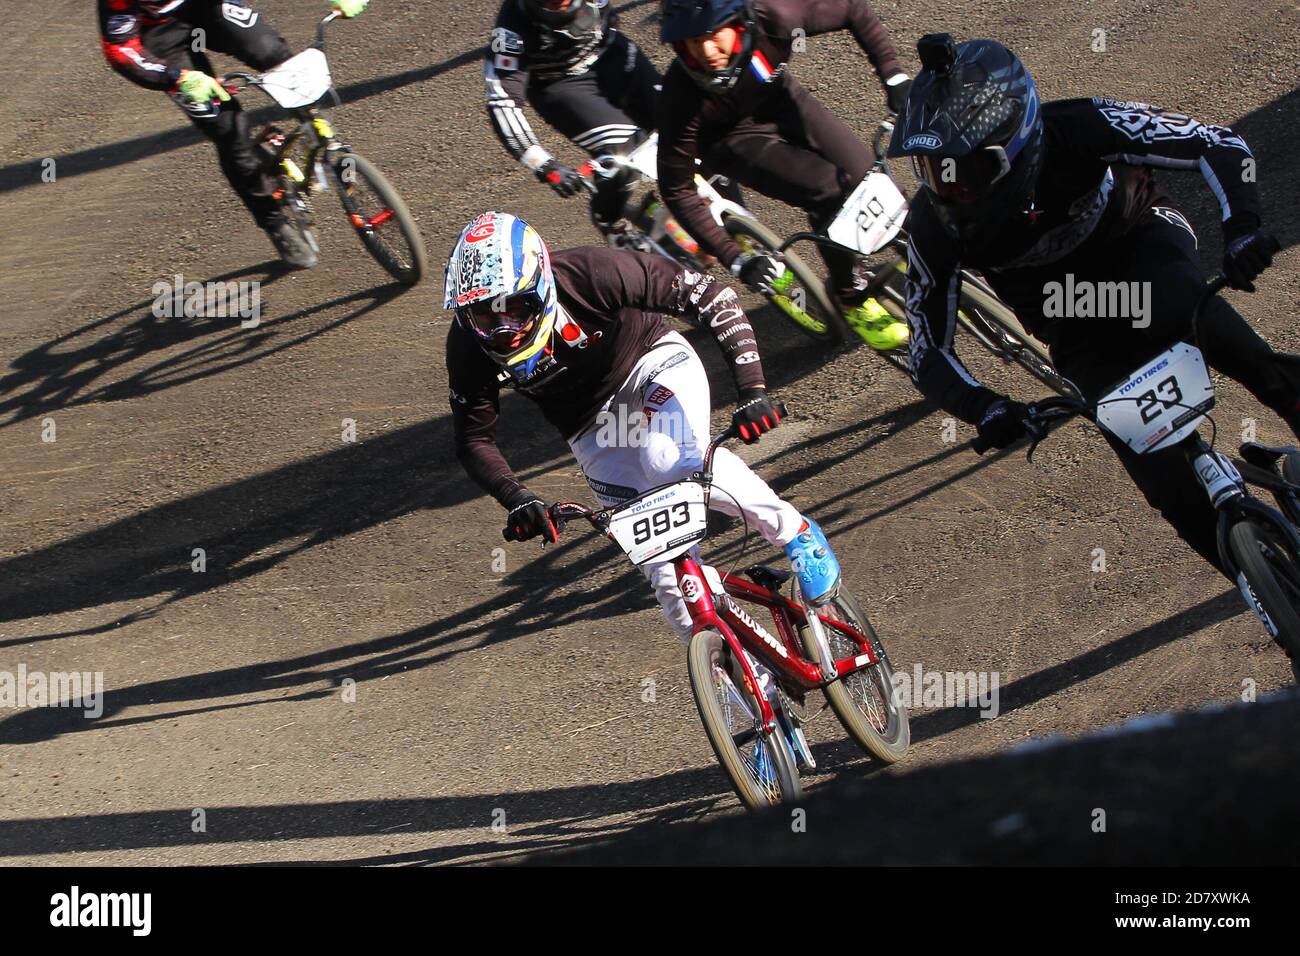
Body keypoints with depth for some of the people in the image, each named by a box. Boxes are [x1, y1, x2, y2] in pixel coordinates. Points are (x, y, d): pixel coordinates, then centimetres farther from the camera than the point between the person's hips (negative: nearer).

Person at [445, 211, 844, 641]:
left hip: (654, 363, -3)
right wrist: (516, 499, -33)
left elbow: (710, 295, -28)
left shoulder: (590, 273, -35)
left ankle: (794, 532, -11)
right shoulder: (469, 347, -25)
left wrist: (752, 388, -35)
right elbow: (473, 439, -15)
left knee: (672, 460, -32)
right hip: (591, 424, 3)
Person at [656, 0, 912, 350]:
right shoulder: (682, 96, -36)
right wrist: (736, 260, -30)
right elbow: (677, 190, -26)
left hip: (781, 102, 3)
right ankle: (849, 298, 0)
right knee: (830, 192, -24)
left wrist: (895, 78, -19)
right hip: (734, 137, -3)